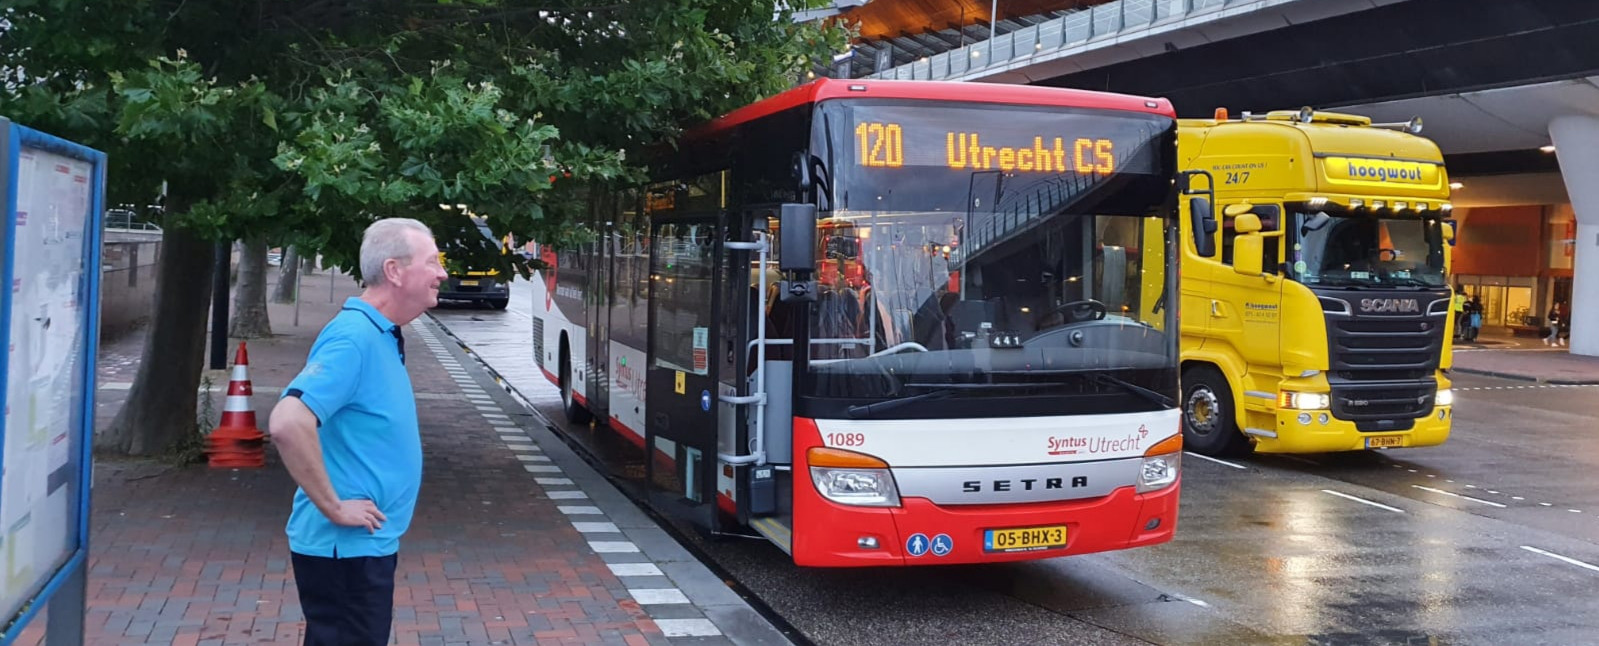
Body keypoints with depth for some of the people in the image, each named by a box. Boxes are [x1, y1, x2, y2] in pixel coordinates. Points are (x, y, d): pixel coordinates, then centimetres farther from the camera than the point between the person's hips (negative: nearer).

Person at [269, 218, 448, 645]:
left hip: (367, 544, 10)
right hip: (345, 548, -10)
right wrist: (333, 507, -23)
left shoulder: (382, 335, 9)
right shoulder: (354, 338, -21)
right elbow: (288, 424, -32)